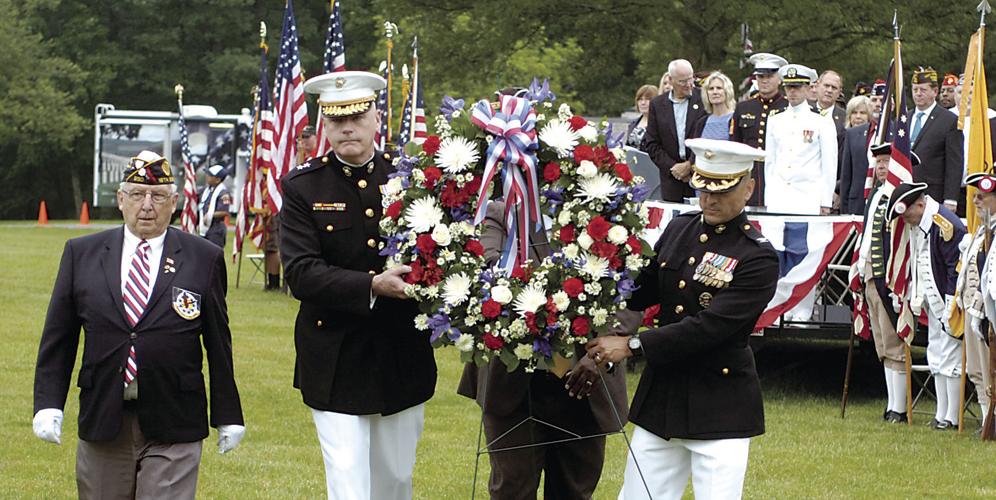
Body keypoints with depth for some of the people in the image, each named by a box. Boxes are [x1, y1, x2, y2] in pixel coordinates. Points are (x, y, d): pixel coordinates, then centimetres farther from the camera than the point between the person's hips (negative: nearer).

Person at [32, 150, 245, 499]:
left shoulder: (204, 258, 3)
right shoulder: (81, 254, 7)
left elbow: (219, 344, 5)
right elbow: (57, 337, 7)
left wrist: (228, 416, 6)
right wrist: (49, 404, -3)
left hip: (173, 430, -2)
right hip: (101, 422, 2)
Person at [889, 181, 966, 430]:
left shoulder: (946, 225, -20)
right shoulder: (916, 225, 9)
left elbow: (957, 269, -19)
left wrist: (950, 308, -19)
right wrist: (916, 295, 15)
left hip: (949, 300, -9)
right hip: (932, 300, 9)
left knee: (950, 358, -6)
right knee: (936, 357, 12)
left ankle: (952, 418, -1)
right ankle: (941, 415, 19)